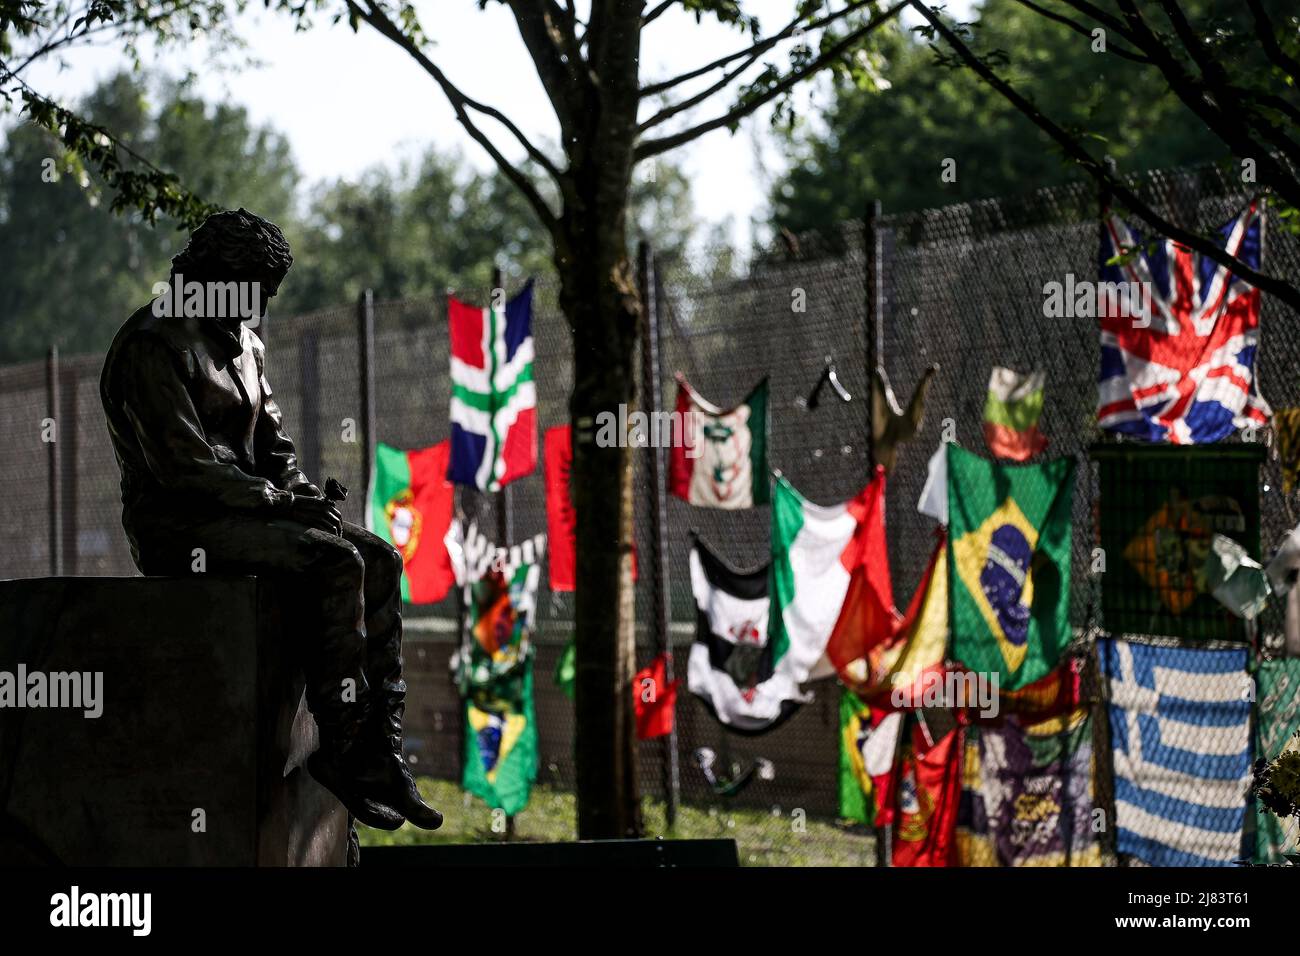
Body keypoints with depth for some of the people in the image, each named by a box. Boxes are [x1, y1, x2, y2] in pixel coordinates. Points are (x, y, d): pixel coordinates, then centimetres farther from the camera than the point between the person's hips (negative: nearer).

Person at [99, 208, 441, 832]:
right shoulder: (155, 346, -13)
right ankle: (341, 750, -24)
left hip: (242, 515, 9)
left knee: (379, 561, -8)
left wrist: (304, 495, -2)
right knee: (336, 562, -26)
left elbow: (273, 446, 20)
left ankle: (381, 751, -15)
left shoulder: (245, 346, 18)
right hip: (178, 528, -9)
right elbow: (181, 467, -20)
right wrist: (280, 500, -19)